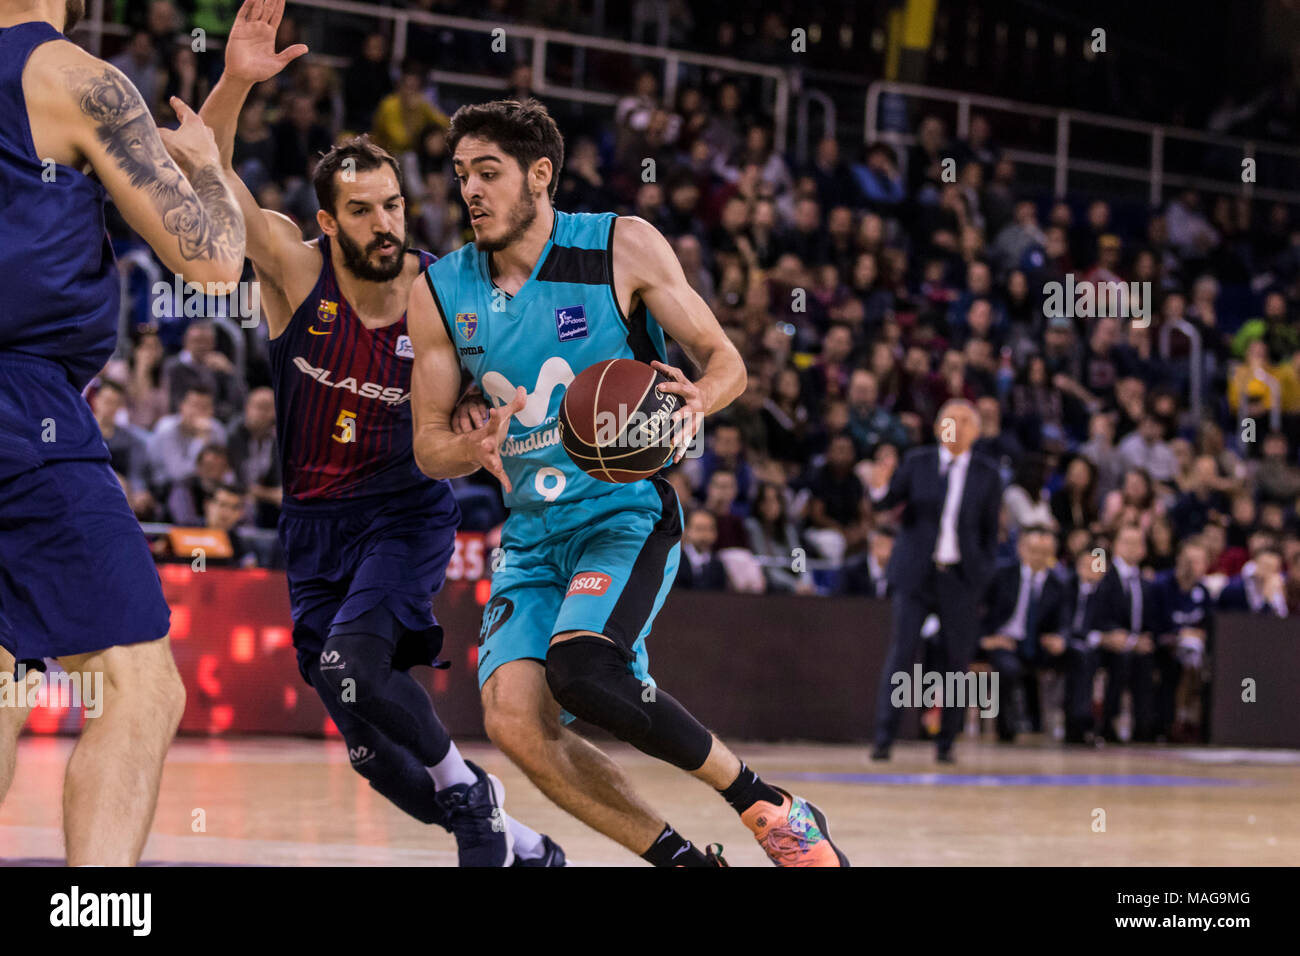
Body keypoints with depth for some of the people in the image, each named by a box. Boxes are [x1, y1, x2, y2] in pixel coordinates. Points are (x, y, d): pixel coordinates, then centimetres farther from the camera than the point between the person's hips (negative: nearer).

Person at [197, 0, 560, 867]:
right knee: (373, 746, 5)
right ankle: (515, 846, 25)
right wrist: (235, 83, -44)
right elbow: (205, 177, -26)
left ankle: (469, 794, -7)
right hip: (316, 525, 3)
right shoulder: (296, 271, -12)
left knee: (350, 659, -30)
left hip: (408, 513, -3)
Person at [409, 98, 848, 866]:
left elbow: (725, 360, -1)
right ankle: (684, 861, -4)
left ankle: (769, 806, -13)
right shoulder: (440, 294, 4)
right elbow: (429, 445, 8)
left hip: (626, 512, -5)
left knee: (579, 669, -30)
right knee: (513, 718, -16)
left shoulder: (623, 247, -5)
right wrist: (475, 447, -17)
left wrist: (696, 400, -25)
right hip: (532, 534, 5)